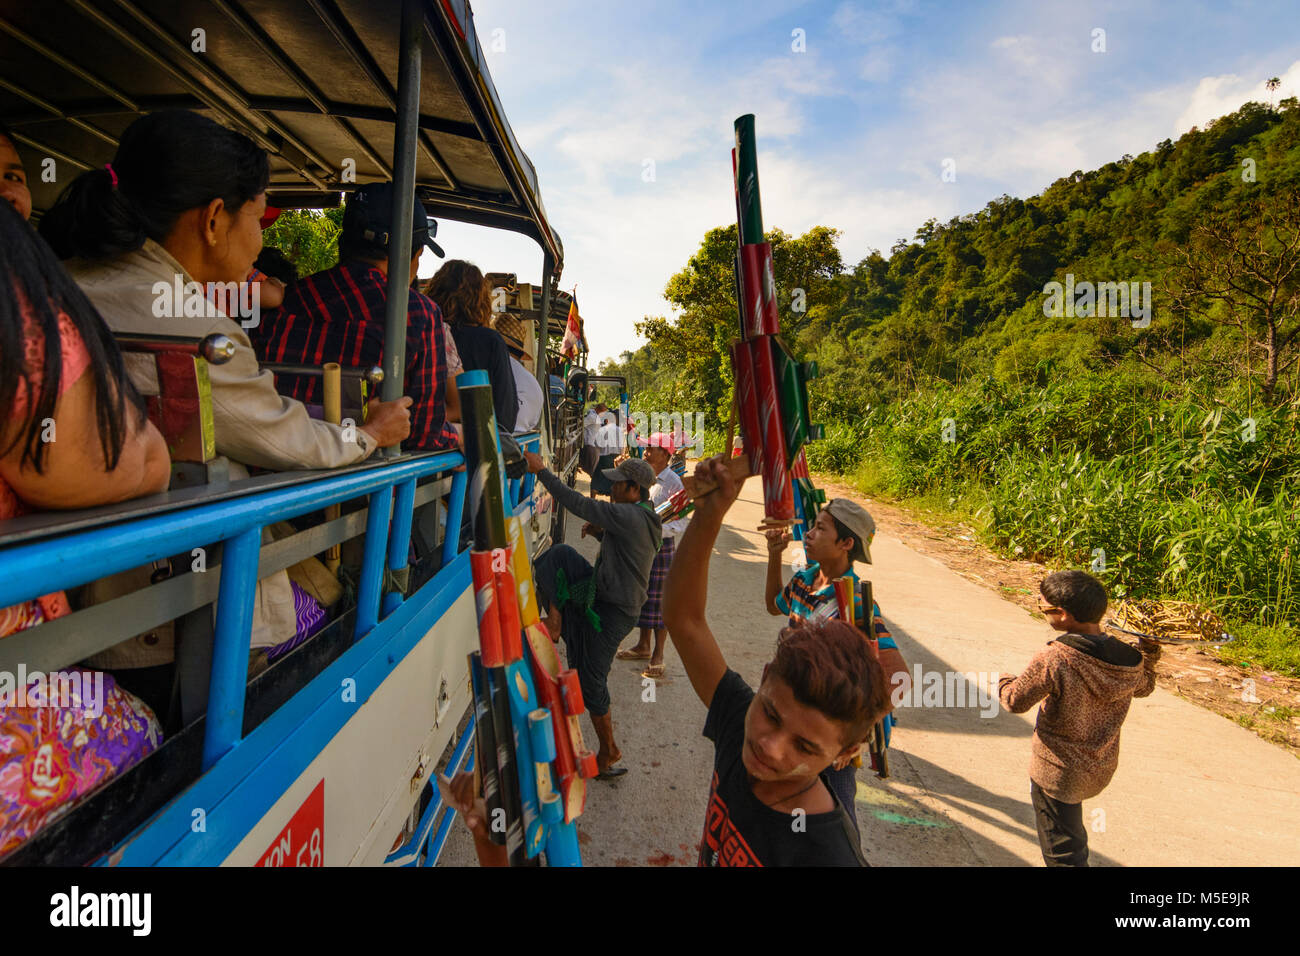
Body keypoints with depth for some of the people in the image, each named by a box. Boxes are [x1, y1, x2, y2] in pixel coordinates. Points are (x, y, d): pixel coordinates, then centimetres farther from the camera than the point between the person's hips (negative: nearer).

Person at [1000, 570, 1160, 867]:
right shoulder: (1129, 660, -9)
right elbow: (1144, 687, 15)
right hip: (1102, 770, 7)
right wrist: (1150, 649, 24)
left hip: (1057, 773, -7)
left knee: (1063, 854, 8)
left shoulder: (1053, 659, -29)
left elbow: (1016, 701, -16)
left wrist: (1003, 681, 5)